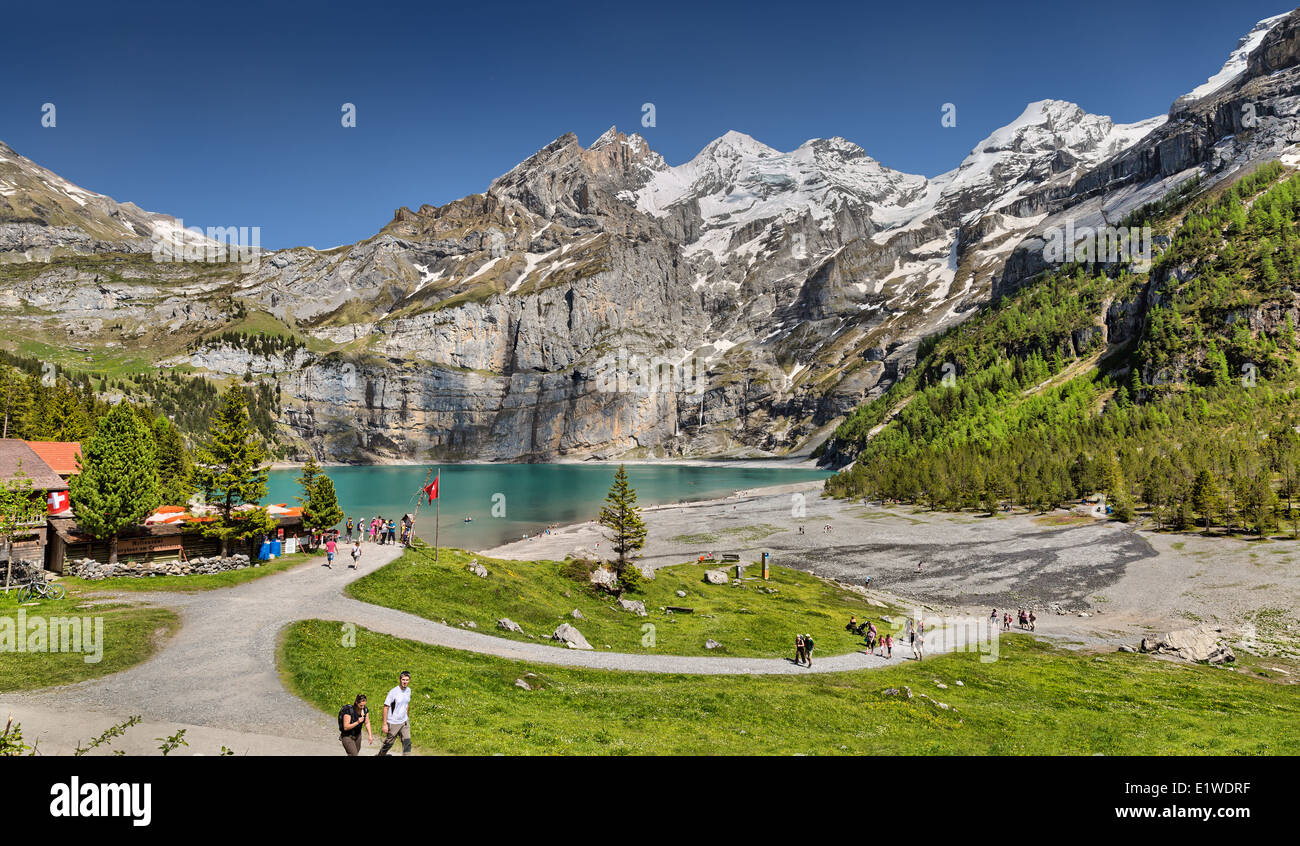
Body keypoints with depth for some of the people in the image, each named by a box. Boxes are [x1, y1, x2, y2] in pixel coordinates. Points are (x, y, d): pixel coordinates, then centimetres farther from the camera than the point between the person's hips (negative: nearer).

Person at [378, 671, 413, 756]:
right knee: (388, 743, 10)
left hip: (404, 722, 5)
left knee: (407, 742, -4)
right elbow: (386, 707, -15)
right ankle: (381, 754, 35)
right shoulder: (393, 692, -18)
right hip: (393, 723, -5)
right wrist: (385, 724, -16)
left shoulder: (408, 690, 1)